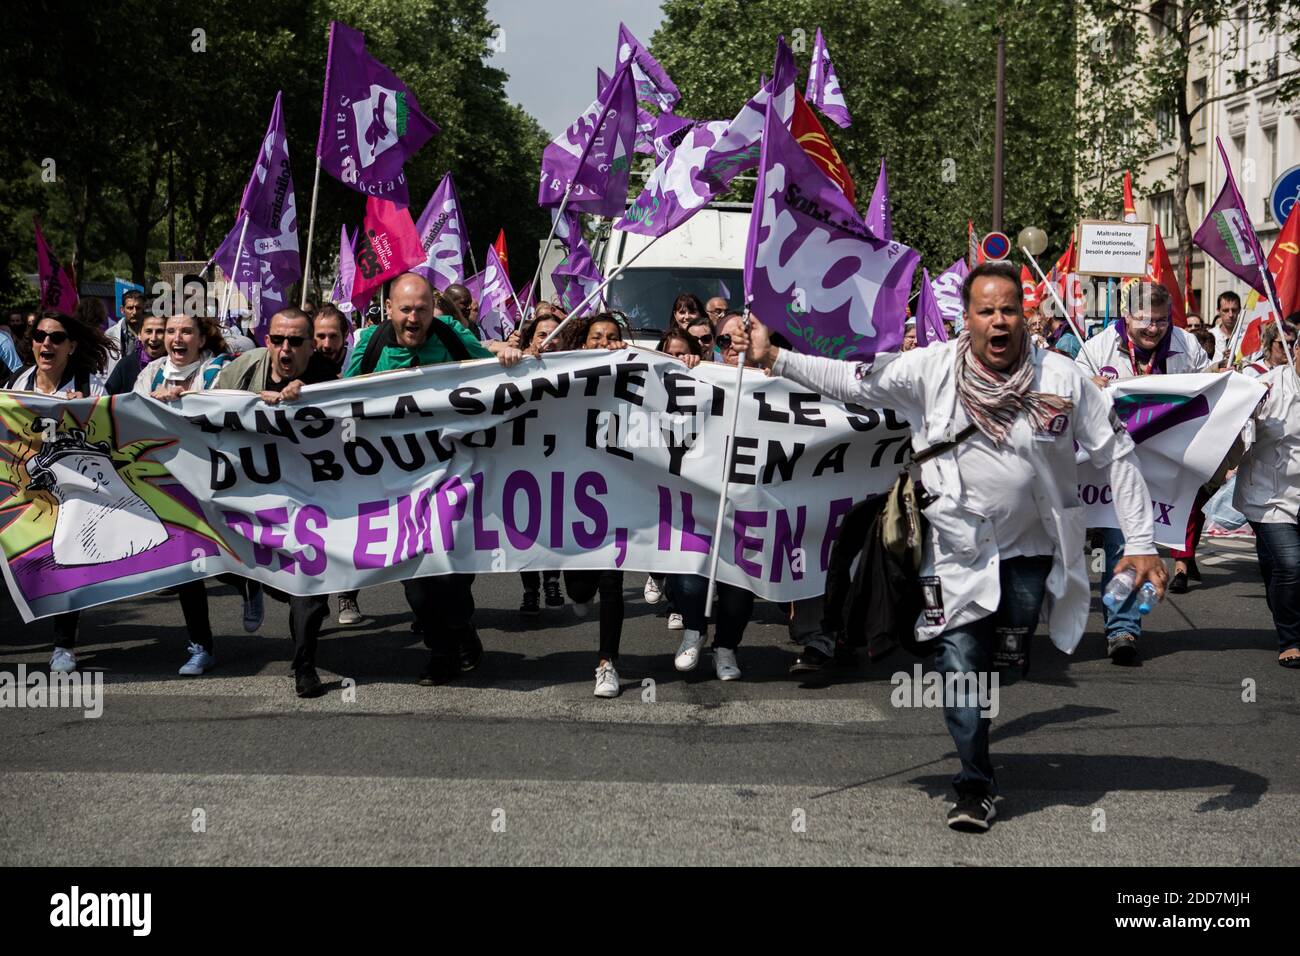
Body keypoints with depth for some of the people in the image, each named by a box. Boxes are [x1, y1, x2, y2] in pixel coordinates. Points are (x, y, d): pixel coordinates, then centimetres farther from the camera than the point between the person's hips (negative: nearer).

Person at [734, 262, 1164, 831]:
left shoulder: (1061, 379, -9)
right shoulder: (932, 370, -9)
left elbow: (1117, 456, -4)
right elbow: (851, 381, -3)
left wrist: (1140, 543, -8)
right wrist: (773, 358, -10)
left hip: (1032, 552, 1)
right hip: (958, 552, 0)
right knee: (961, 669, -4)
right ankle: (975, 788, 8)